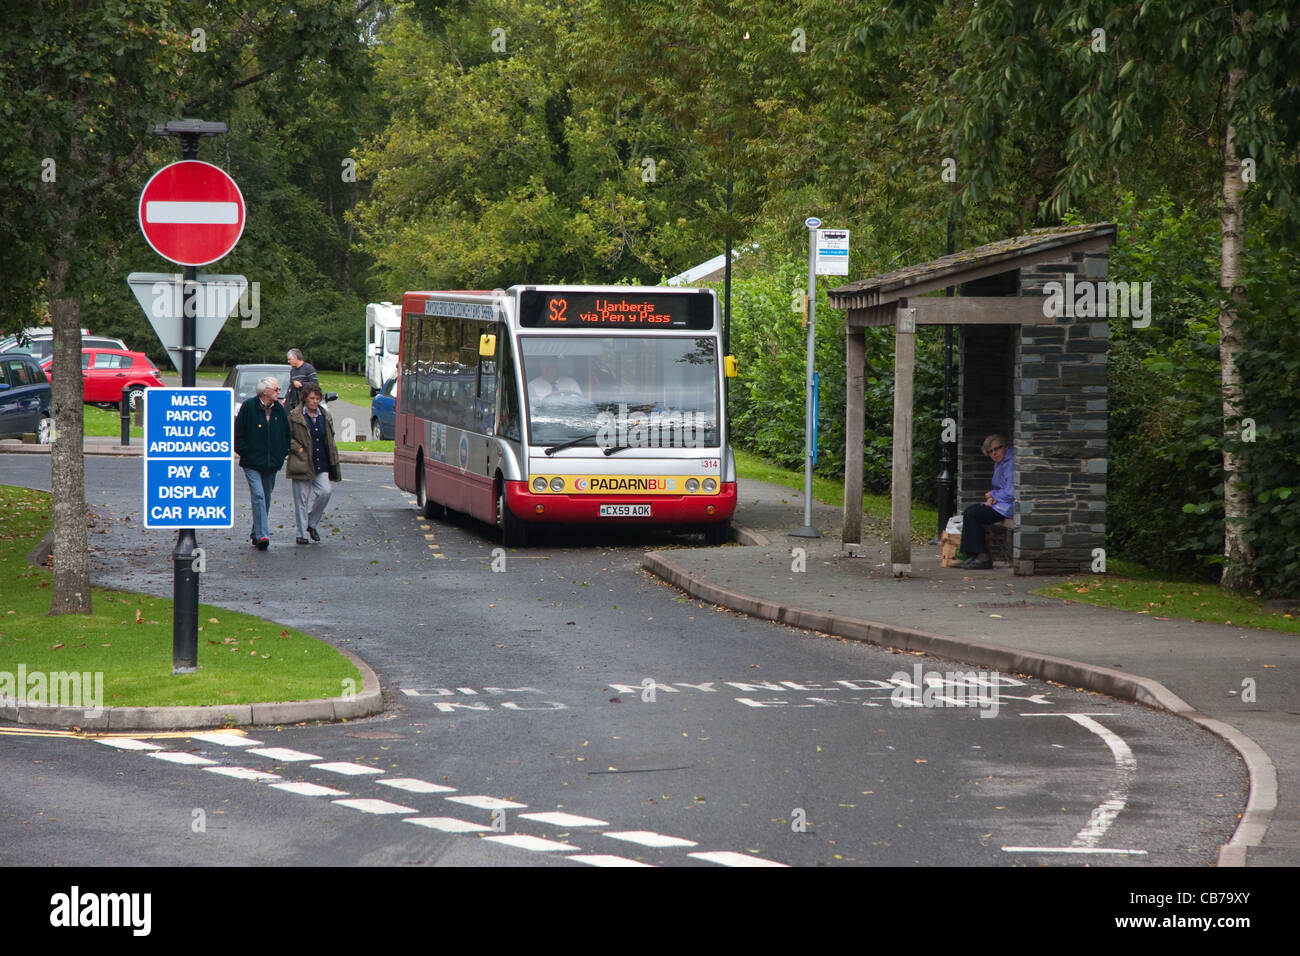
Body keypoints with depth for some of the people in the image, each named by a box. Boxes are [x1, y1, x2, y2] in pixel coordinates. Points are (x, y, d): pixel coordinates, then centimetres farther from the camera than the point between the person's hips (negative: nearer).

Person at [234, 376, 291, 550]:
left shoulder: (279, 409, 9)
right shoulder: (249, 407, -6)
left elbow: (286, 433, 20)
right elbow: (237, 433, -3)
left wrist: (282, 453, 10)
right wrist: (245, 452, -9)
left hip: (271, 464, 5)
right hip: (252, 463, -5)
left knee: (266, 498, 10)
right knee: (258, 496, -16)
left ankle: (257, 534, 22)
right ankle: (262, 535, -23)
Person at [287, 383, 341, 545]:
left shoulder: (325, 417, 13)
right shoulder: (295, 416, -3)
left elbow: (330, 440, 19)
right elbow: (287, 437, -1)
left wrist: (333, 464, 14)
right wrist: (298, 449, -14)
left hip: (321, 465, 4)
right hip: (302, 464, -4)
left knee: (325, 491, -11)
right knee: (302, 498, -1)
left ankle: (311, 523, 10)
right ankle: (302, 533, 9)